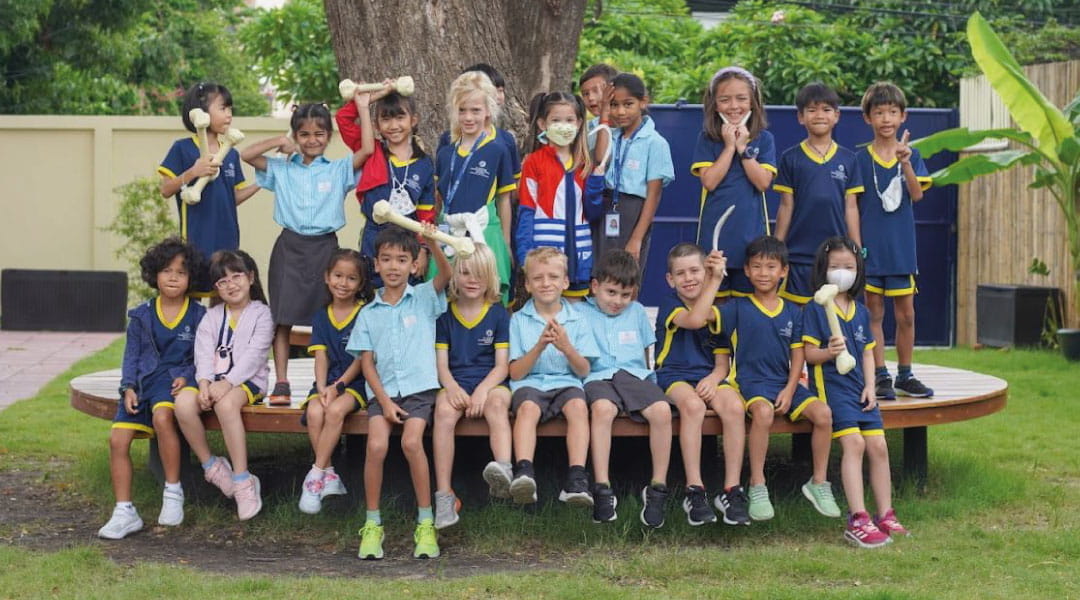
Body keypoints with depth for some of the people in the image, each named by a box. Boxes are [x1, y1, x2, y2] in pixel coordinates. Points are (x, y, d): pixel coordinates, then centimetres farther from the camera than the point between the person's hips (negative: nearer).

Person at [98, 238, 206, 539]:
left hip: (176, 381, -4)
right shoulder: (141, 316, 12)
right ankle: (125, 512, -3)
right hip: (143, 382, 4)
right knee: (117, 439, -12)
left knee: (162, 416, -37)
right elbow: (131, 355, 13)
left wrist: (187, 377, -14)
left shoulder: (198, 316, 4)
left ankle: (173, 492, -23)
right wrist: (128, 387, -1)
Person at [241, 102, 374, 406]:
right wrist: (280, 141, 2)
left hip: (325, 247, -1)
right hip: (290, 247, 1)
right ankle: (281, 385, 3)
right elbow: (247, 155, 3)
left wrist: (363, 107, -3)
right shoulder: (282, 169, 10)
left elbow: (368, 149, -6)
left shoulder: (338, 169, 6)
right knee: (282, 319, 0)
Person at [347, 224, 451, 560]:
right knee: (376, 445, -23)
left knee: (411, 442, -26)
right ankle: (372, 525, -9)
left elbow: (446, 274, -11)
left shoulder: (424, 299, 9)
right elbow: (366, 362, 7)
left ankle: (426, 523, -13)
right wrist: (384, 401, -6)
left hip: (419, 386, -2)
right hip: (382, 390, 2)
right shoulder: (369, 314, 12)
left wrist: (433, 244, -30)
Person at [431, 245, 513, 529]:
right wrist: (452, 388, -17)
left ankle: (504, 470, -61)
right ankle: (444, 495, -36)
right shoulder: (445, 315, 11)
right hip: (455, 383, 1)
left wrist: (482, 390, -17)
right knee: (444, 410, -33)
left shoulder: (498, 314, 9)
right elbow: (441, 362, 5)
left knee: (497, 403, -36)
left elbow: (502, 364, 2)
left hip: (490, 382, -1)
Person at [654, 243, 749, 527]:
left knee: (734, 406, -29)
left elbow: (722, 362, 11)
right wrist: (716, 280, -20)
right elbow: (694, 320, -22)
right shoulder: (669, 304, 1)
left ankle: (732, 490, -25)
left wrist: (714, 379, -12)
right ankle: (694, 492, -33)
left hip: (708, 378, 4)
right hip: (674, 376, -4)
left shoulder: (716, 312, 13)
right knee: (693, 404, -37)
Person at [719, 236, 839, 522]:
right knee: (763, 411, -37)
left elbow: (797, 356, 8)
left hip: (785, 382, 4)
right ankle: (757, 488, -26)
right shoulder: (738, 308, 4)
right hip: (751, 380, -4)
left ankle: (818, 483, -3)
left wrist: (790, 390, -6)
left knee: (823, 412, -20)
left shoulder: (793, 312, 12)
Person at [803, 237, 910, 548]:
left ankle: (885, 515, 9)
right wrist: (828, 352, -27)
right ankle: (857, 519, -21)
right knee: (853, 442, -20)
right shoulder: (815, 309, -3)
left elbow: (867, 352, 15)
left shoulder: (861, 312, 15)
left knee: (878, 445, -2)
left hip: (859, 387, 6)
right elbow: (809, 353, -6)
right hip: (831, 384, -6)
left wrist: (870, 387, 3)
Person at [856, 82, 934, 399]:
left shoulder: (911, 156, 4)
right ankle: (880, 376, 10)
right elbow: (853, 206, 1)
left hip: (902, 248, 2)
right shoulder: (861, 159, 0)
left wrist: (905, 162, -25)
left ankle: (905, 375, 17)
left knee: (906, 313, 6)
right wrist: (855, 244, -5)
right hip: (870, 248, -2)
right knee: (873, 312, 3)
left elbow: (917, 194, -11)